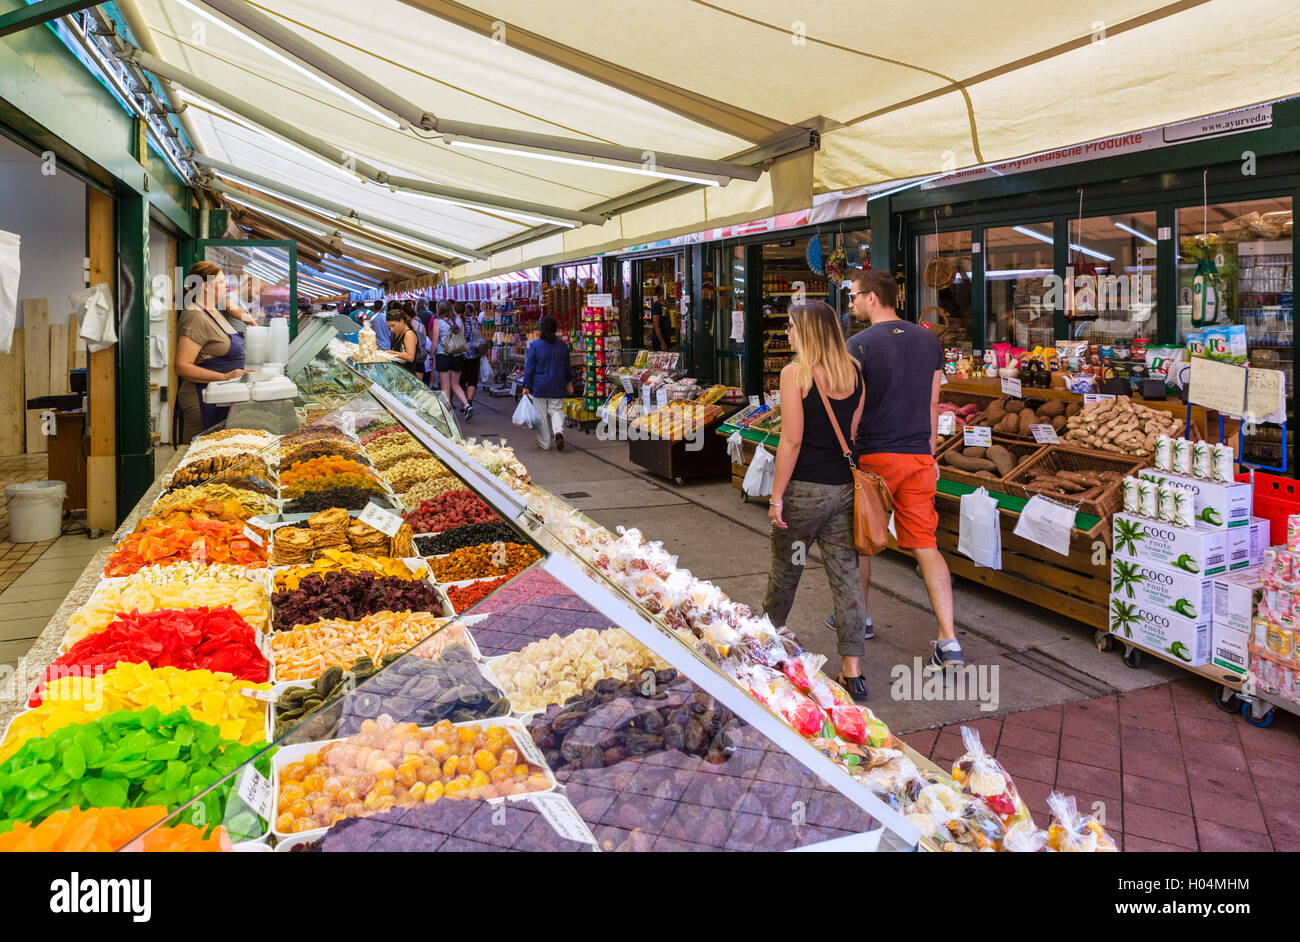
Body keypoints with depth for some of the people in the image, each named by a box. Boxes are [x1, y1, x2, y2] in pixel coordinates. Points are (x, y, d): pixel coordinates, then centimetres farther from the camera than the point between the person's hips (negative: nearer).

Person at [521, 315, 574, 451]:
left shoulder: (535, 345, -9)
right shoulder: (562, 345, 1)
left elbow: (529, 368, -8)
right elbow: (567, 367, 11)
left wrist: (526, 386, -2)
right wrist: (569, 383, 22)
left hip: (539, 386, -2)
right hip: (558, 387, 2)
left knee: (541, 414, 6)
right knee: (556, 410, 11)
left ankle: (544, 444, 11)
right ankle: (558, 431, -17)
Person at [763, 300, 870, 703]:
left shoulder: (795, 373, -11)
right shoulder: (853, 373, 6)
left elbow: (791, 440, -15)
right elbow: (853, 434, 9)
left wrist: (776, 496, -10)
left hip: (805, 489, -5)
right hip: (844, 488, 5)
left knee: (785, 570, 14)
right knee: (845, 573, 6)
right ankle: (852, 670, 7)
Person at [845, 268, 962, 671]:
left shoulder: (858, 345, -10)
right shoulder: (929, 340, 7)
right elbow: (932, 405, 13)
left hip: (872, 457, -4)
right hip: (919, 457, 4)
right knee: (926, 545, 3)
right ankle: (948, 640, -4)